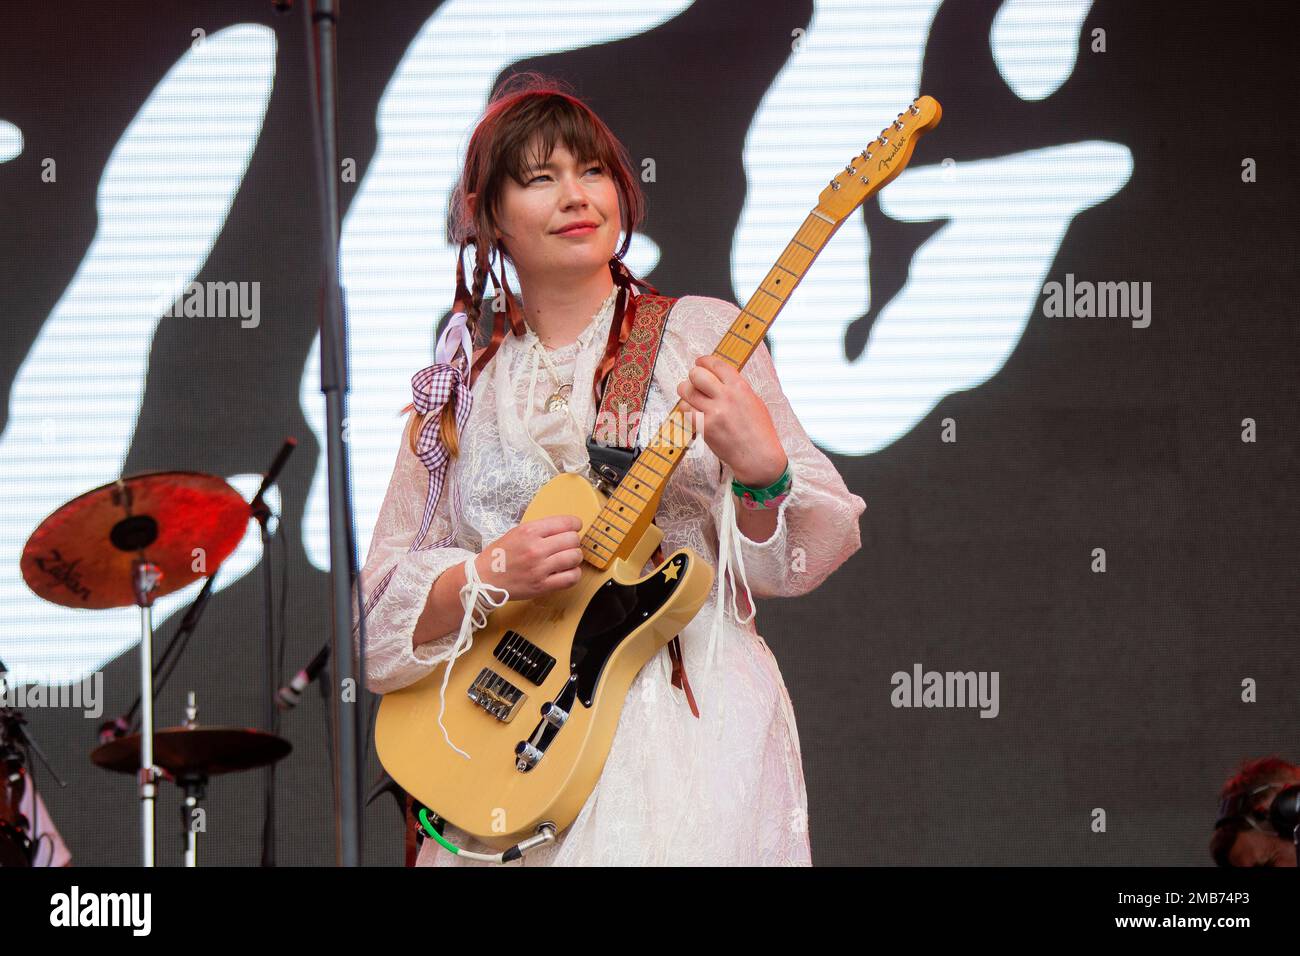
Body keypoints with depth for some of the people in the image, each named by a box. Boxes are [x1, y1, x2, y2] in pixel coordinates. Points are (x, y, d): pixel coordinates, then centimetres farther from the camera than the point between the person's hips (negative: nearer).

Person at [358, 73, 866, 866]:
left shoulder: (699, 337, 6)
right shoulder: (460, 391, 11)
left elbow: (800, 557, 2)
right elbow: (379, 616, 9)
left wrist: (760, 468, -18)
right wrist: (492, 575, -9)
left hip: (689, 719, -1)